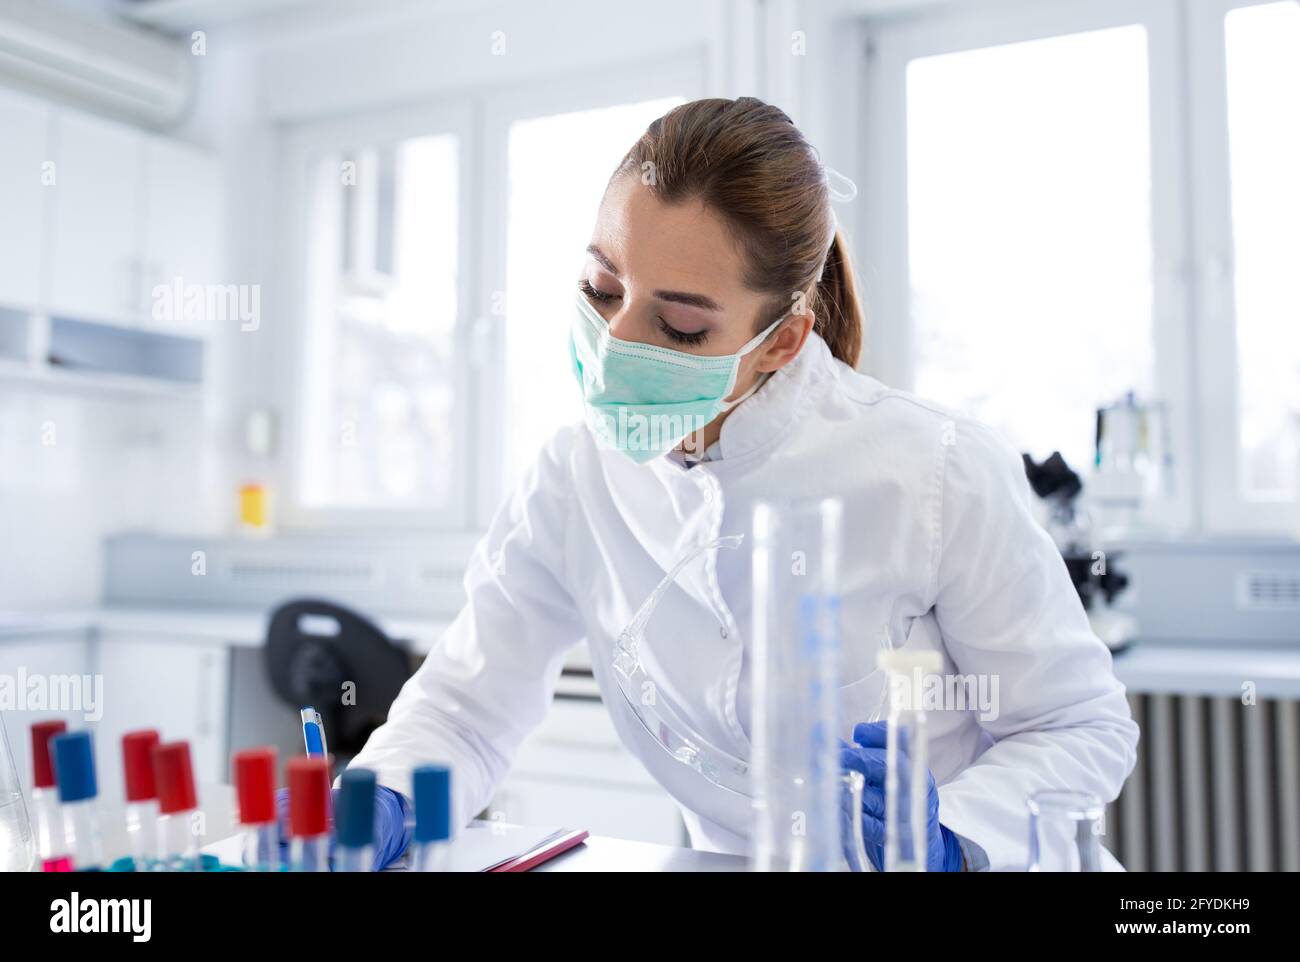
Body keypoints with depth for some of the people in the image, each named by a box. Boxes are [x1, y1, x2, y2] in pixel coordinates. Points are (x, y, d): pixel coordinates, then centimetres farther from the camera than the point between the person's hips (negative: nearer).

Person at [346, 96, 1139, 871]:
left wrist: (951, 842, -25)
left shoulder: (943, 478, -18)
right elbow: (465, 708, -1)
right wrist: (383, 806, -20)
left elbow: (1082, 728, -9)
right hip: (725, 860, 1)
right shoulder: (576, 478, -8)